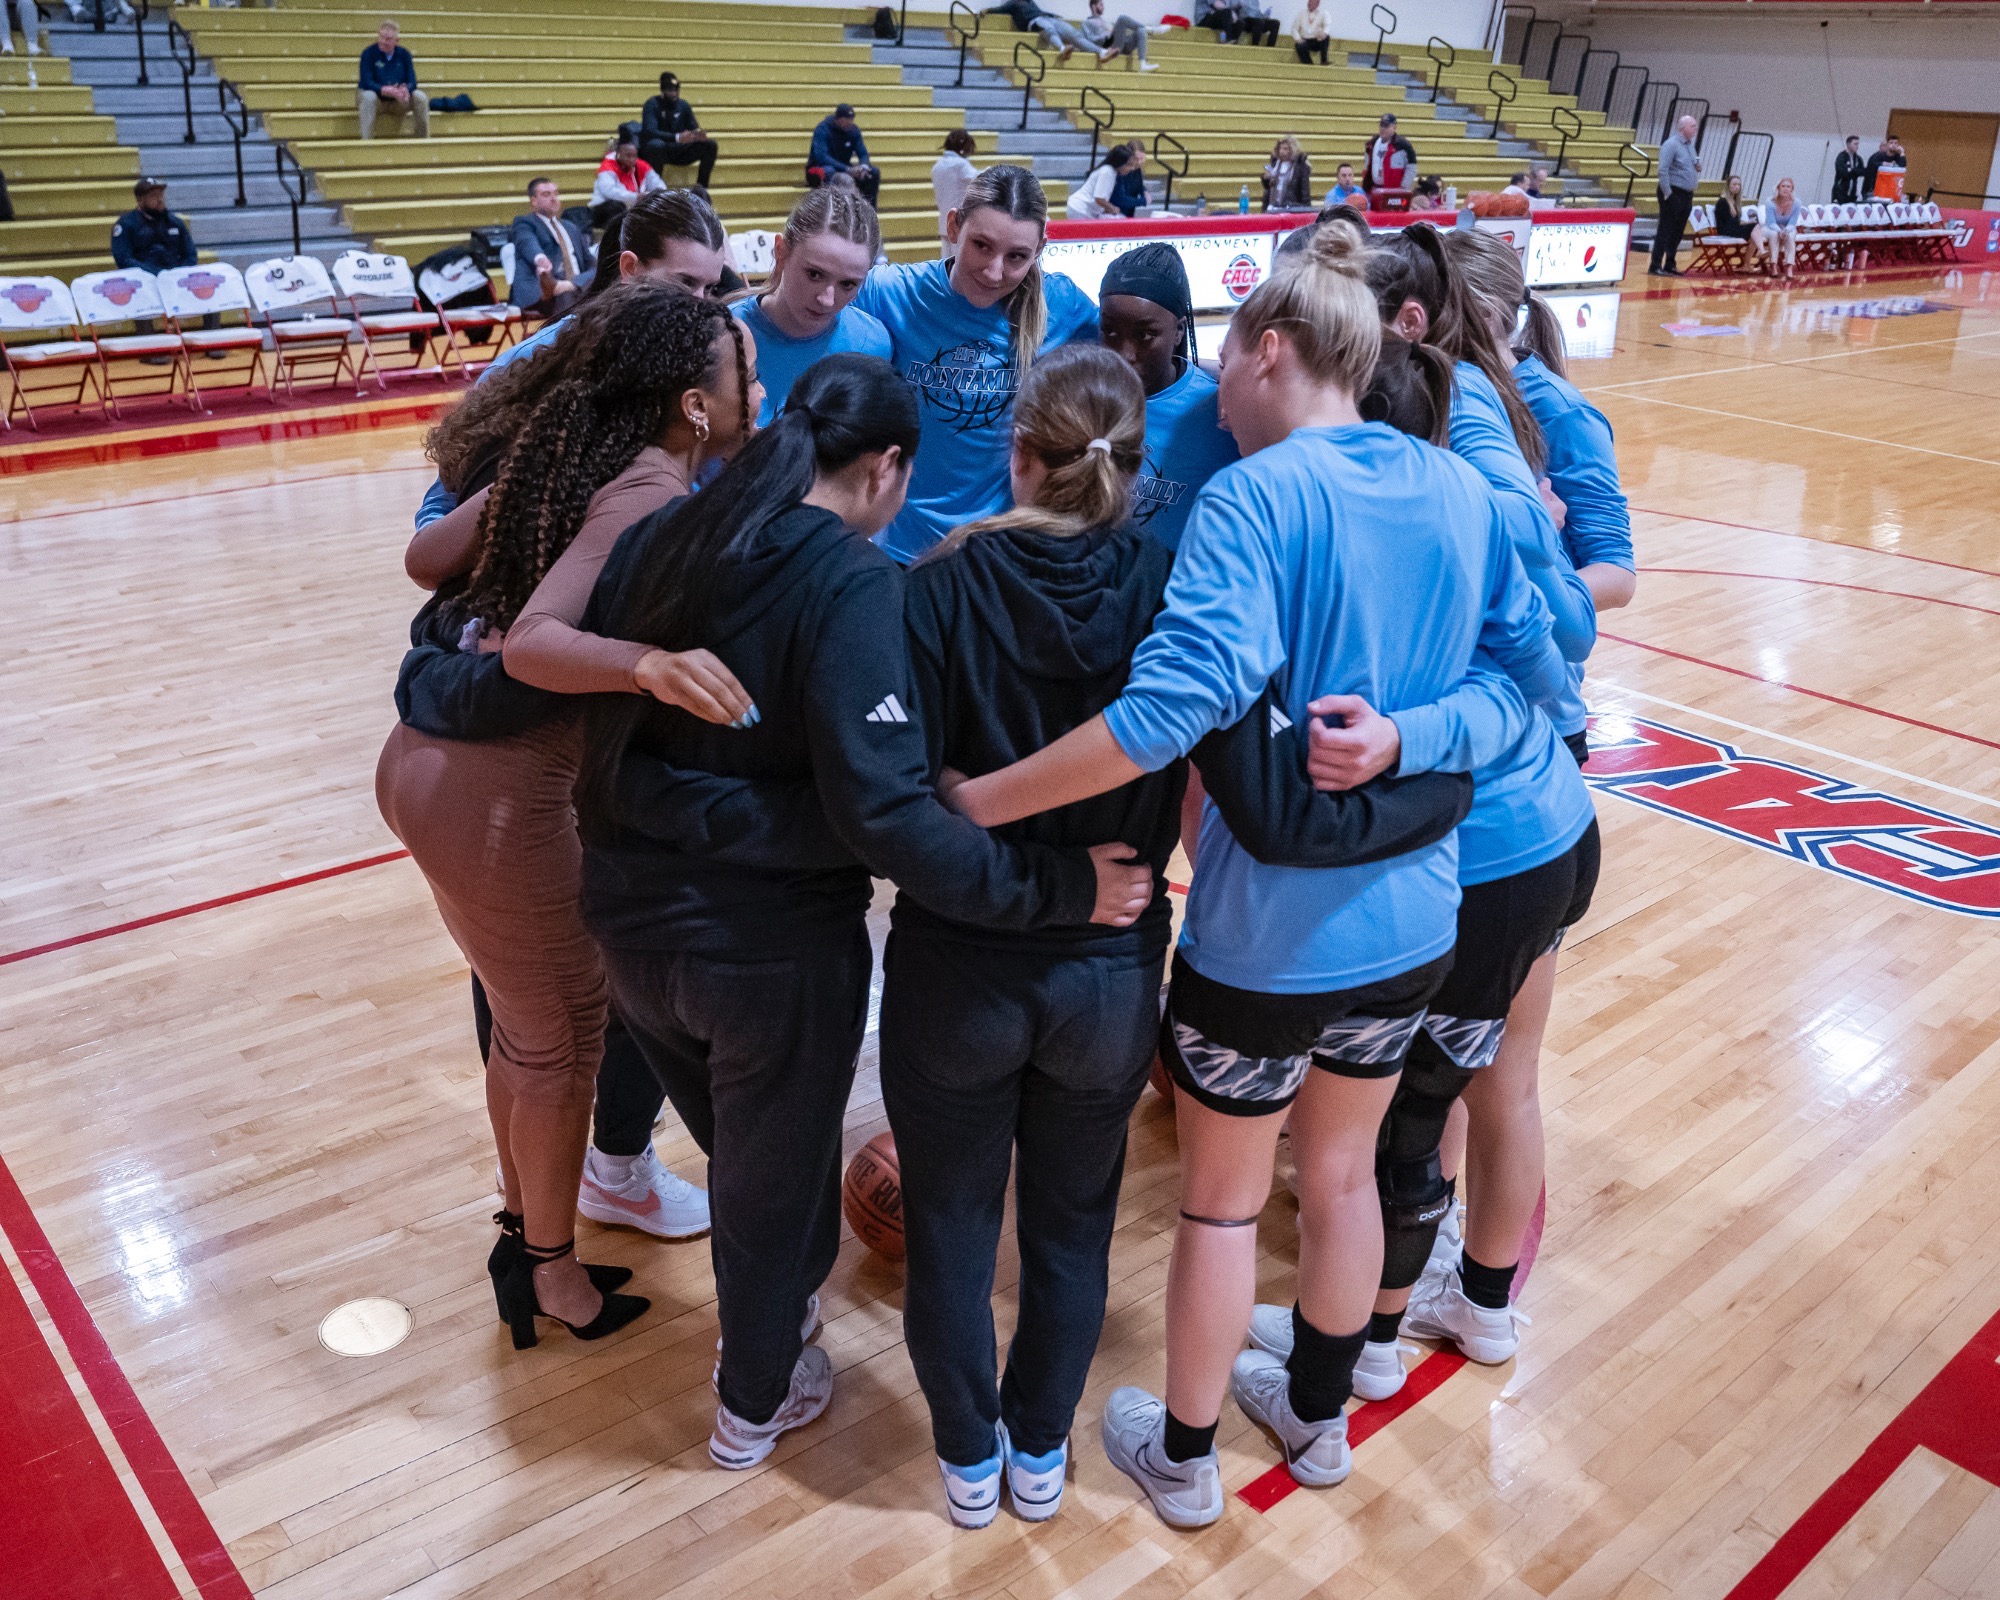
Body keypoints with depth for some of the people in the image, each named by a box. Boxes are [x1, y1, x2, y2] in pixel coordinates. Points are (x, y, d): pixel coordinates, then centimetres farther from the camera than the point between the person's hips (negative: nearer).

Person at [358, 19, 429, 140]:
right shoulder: (369, 53, -11)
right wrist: (385, 90, -37)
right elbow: (367, 83, -19)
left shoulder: (403, 54, 0)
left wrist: (405, 89, -32)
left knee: (420, 96, -22)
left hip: (397, 101, 3)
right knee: (368, 96, -37)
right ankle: (366, 141, -34)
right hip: (376, 97, -3)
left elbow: (412, 82, -6)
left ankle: (425, 139, -10)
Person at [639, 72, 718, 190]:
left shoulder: (683, 105, 6)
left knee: (710, 145, -13)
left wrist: (699, 134, -22)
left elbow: (694, 129, 7)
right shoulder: (652, 104, -10)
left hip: (678, 152, 5)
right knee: (657, 145, -41)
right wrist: (677, 137, -38)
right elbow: (649, 132, -24)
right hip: (657, 150, -5)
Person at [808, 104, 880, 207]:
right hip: (821, 168, -5)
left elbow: (863, 154, 0)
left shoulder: (854, 130, -1)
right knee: (830, 172, -41)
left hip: (844, 168, 5)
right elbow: (821, 156, -28)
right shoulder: (822, 130, -18)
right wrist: (847, 169, -36)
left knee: (873, 172, -15)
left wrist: (863, 166, -27)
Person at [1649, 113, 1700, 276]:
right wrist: (1667, 193, -21)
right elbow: (1663, 169, -18)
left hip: (1687, 194, 8)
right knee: (1665, 230, -8)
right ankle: (1655, 266, -7)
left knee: (1678, 232, 10)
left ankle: (1669, 265, 16)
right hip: (1673, 194, -8)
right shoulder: (1671, 144, -11)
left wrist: (1697, 167, 3)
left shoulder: (1690, 144, 15)